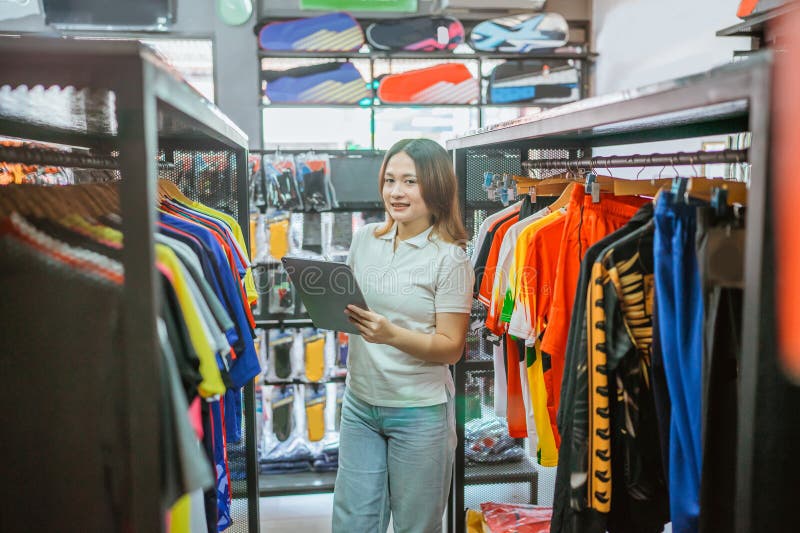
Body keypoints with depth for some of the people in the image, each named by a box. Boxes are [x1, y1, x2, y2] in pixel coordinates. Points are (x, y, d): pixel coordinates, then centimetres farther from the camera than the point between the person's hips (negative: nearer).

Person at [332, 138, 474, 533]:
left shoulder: (449, 258, -12)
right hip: (359, 403, 5)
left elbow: (451, 348, -12)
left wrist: (391, 334, -28)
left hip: (419, 411, -4)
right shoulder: (365, 238, 3)